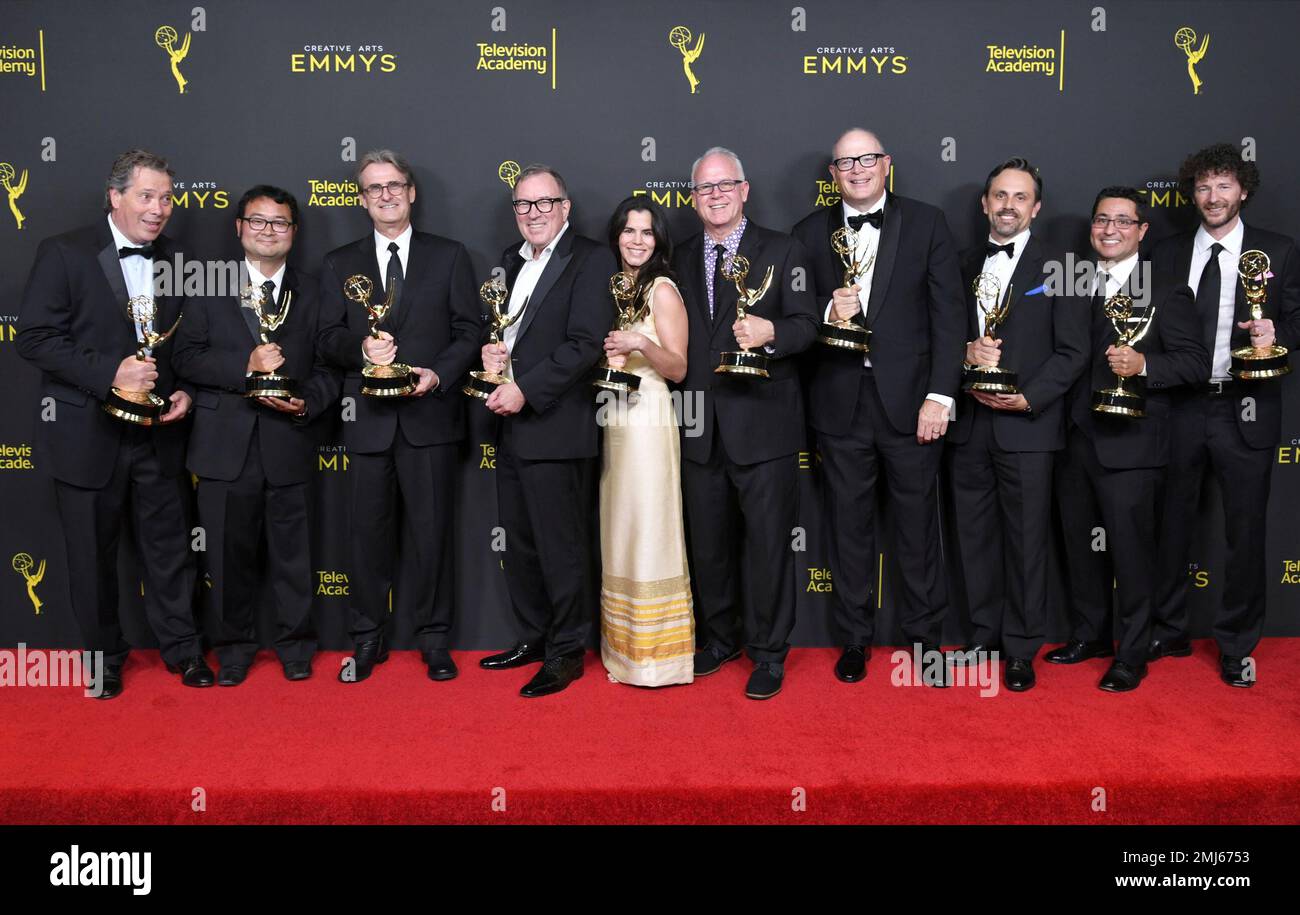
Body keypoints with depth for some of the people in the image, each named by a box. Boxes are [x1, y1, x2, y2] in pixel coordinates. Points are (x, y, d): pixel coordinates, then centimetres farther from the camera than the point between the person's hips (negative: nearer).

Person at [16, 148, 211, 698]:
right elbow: (34, 338, -12)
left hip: (159, 433, 3)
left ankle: (181, 647, 26)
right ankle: (104, 654, 28)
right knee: (93, 554, 10)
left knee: (169, 546, 10)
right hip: (89, 434, -3)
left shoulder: (175, 260, 6)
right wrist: (109, 373, -22)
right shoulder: (64, 254, -8)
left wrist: (186, 391, -5)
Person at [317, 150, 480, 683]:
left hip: (430, 413, -1)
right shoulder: (339, 264, 13)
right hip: (368, 418, 2)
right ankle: (368, 640, 18)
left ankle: (434, 639, 14)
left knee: (431, 529, 2)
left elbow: (468, 331, 4)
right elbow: (328, 339, 9)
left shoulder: (449, 256, 9)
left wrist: (438, 373, -12)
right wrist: (361, 349, -13)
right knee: (369, 530, 6)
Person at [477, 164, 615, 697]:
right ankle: (533, 638, 30)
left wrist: (525, 390, -19)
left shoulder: (591, 260, -7)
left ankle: (566, 653, 14)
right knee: (519, 543, 16)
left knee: (561, 548, 1)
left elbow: (585, 344, -16)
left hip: (555, 427, -8)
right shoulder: (510, 261, 17)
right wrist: (489, 350, 0)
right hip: (510, 425, 8)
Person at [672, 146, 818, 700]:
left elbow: (806, 326, -5)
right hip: (701, 428, 4)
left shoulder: (782, 251, 1)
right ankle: (719, 639, 30)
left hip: (763, 425, -4)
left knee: (768, 542, 1)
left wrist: (771, 333, -24)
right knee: (708, 542, 13)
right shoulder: (682, 260, 14)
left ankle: (768, 653, 15)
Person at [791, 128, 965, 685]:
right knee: (849, 524, 10)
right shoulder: (810, 233, 7)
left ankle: (924, 635, 24)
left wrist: (941, 394, -9)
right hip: (840, 403, 1)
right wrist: (827, 314, -15)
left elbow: (949, 312, -2)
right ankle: (855, 639, 23)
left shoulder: (926, 224, 2)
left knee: (917, 520, 8)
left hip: (910, 399, -1)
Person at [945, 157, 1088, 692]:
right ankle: (986, 636, 22)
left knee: (1025, 540, 2)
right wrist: (966, 351, -9)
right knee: (975, 537, 9)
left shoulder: (1057, 270, 1)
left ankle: (1021, 648, 14)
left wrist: (1028, 398, -15)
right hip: (968, 425, 4)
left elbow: (1072, 352, -3)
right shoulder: (963, 266, 13)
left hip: (1026, 425, -4)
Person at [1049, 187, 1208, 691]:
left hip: (1128, 442, -5)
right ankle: (1089, 634, 31)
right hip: (1074, 439, 5)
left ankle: (1131, 655, 13)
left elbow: (1195, 361, -7)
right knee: (1080, 544, 15)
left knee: (1130, 549, 0)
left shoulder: (1166, 288, -3)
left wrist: (1143, 364, -23)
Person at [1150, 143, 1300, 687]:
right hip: (1179, 407, 2)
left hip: (1245, 409, -1)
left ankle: (1238, 646, 20)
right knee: (1172, 524, 10)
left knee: (1246, 530, 5)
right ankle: (1168, 633, 26)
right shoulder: (1167, 254, 8)